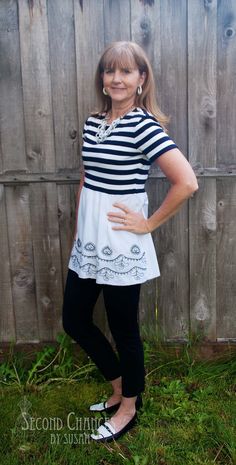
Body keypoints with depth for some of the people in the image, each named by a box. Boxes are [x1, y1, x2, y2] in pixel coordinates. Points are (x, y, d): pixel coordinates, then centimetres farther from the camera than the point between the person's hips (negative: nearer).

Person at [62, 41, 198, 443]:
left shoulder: (144, 124, -15)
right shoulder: (93, 122, 8)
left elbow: (187, 182, -23)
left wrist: (149, 223, -14)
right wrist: (78, 231, 16)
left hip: (120, 243, -8)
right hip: (88, 241, 8)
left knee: (123, 327, 8)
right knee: (74, 320, 16)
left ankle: (128, 408, 34)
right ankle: (120, 388, 39)